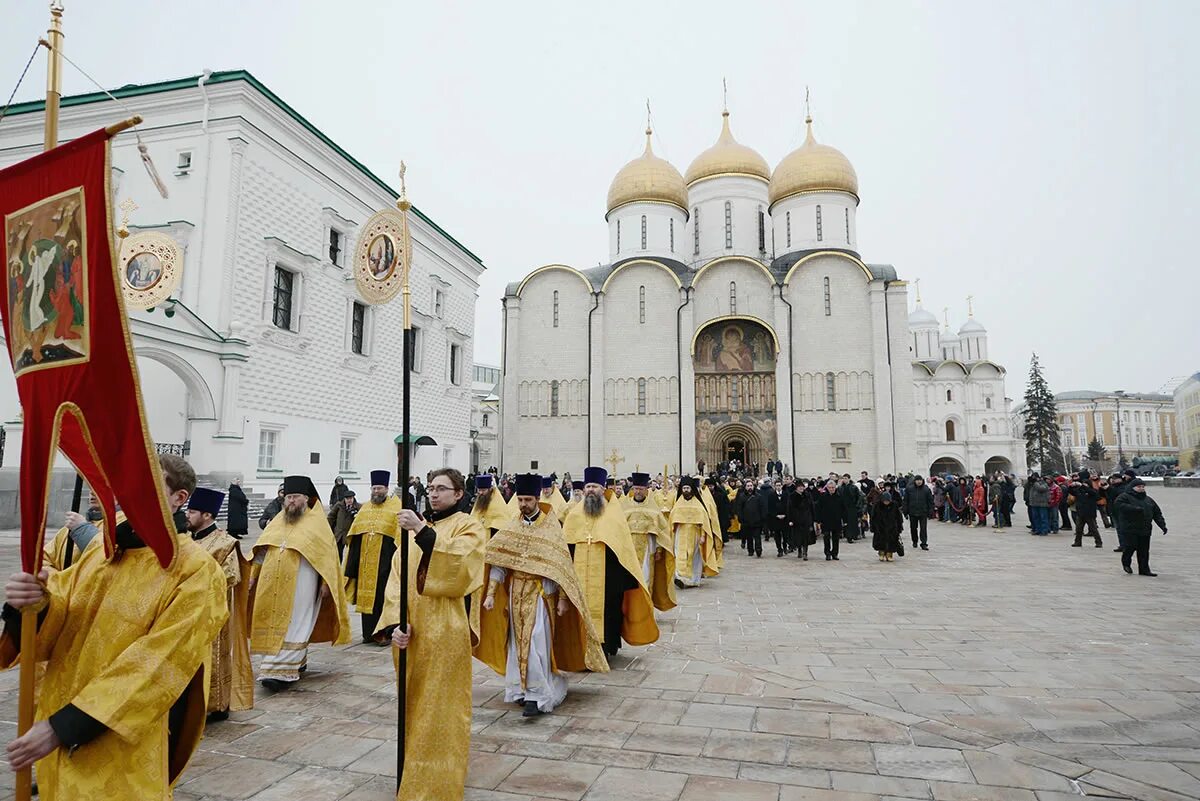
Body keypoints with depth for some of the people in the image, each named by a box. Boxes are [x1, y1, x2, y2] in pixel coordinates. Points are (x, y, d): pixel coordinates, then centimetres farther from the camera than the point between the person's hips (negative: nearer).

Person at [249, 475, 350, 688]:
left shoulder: (316, 522, -2)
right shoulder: (277, 521, 14)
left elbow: (328, 554, -4)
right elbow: (262, 550, 19)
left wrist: (325, 582, -10)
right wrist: (253, 575, 14)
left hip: (300, 585, -6)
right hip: (272, 585, 6)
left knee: (292, 625, -6)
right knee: (273, 623, 10)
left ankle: (282, 671, -4)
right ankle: (297, 661, 24)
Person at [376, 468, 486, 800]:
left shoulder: (469, 527, -2)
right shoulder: (416, 529, 12)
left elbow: (459, 563, -22)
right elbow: (397, 578, 4)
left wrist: (423, 531, -28)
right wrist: (395, 622, -8)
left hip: (445, 632, -5)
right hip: (410, 630, 5)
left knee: (439, 710, -1)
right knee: (413, 708, 16)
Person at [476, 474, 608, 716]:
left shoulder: (550, 526, -6)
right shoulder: (511, 526, 3)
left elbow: (561, 564, -6)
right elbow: (497, 561, 2)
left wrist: (563, 598, -9)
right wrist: (491, 593, -5)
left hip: (541, 592, -4)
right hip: (515, 592, 4)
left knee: (536, 642, -9)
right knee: (518, 641, 11)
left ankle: (538, 695, 0)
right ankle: (522, 688, 24)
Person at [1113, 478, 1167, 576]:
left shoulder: (1148, 499, 19)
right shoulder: (1124, 497, -2)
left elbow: (1157, 513, 18)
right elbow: (1120, 505, -23)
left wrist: (1162, 525, 6)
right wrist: (1135, 508, -29)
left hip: (1145, 529, 6)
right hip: (1130, 528, -6)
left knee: (1144, 551, 6)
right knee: (1131, 546, -10)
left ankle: (1144, 570, 14)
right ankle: (1126, 562, 17)